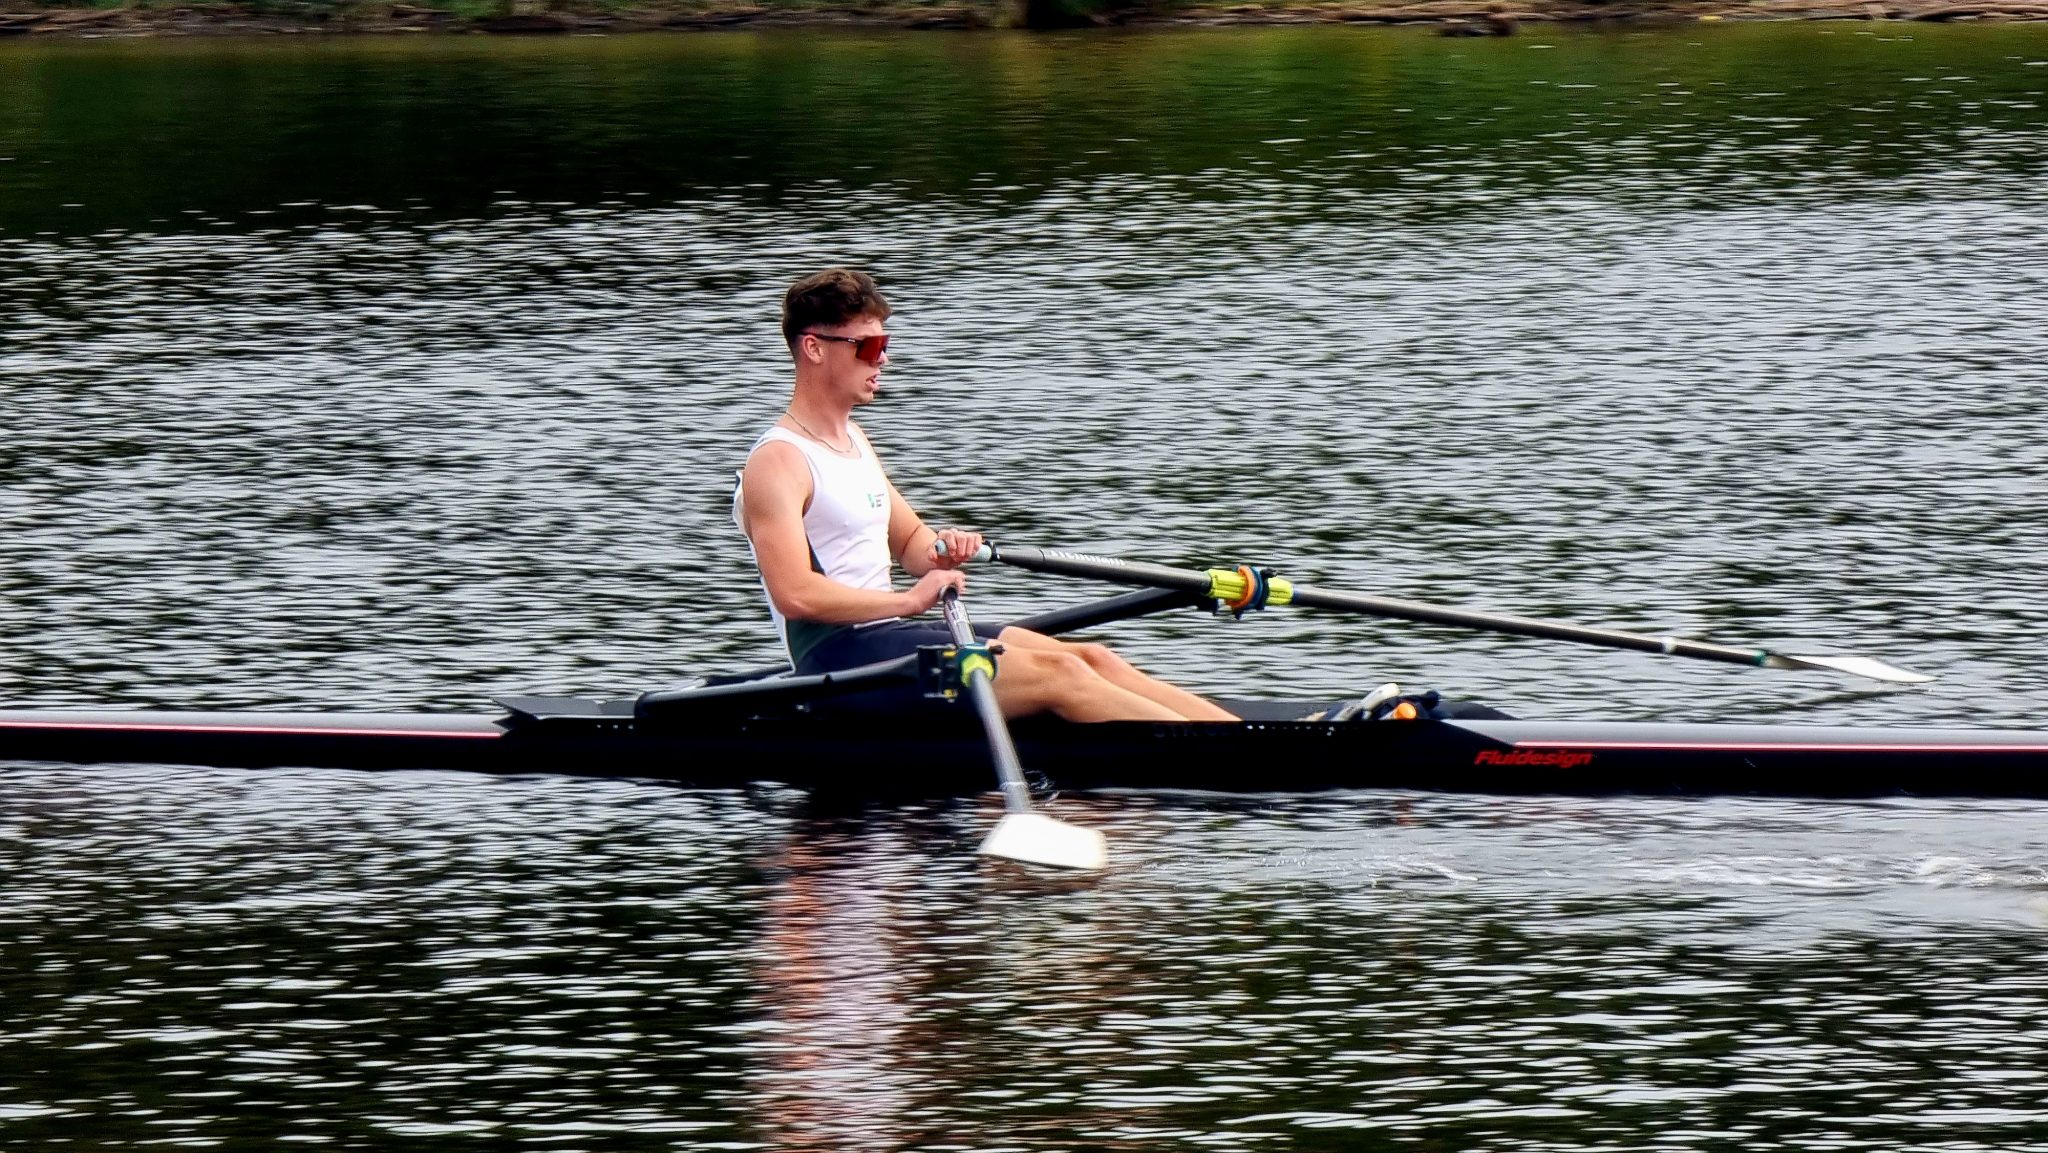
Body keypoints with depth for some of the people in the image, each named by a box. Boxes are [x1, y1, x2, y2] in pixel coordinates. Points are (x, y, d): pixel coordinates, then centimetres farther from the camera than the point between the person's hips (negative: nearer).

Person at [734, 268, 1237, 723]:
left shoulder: (853, 441, 18)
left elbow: (909, 541, 25)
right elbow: (795, 594, -24)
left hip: (889, 630, 10)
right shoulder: (777, 462, -13)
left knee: (1091, 660, -4)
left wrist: (941, 550, 1)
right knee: (1058, 674, -20)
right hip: (842, 654, -10)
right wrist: (908, 600, -21)